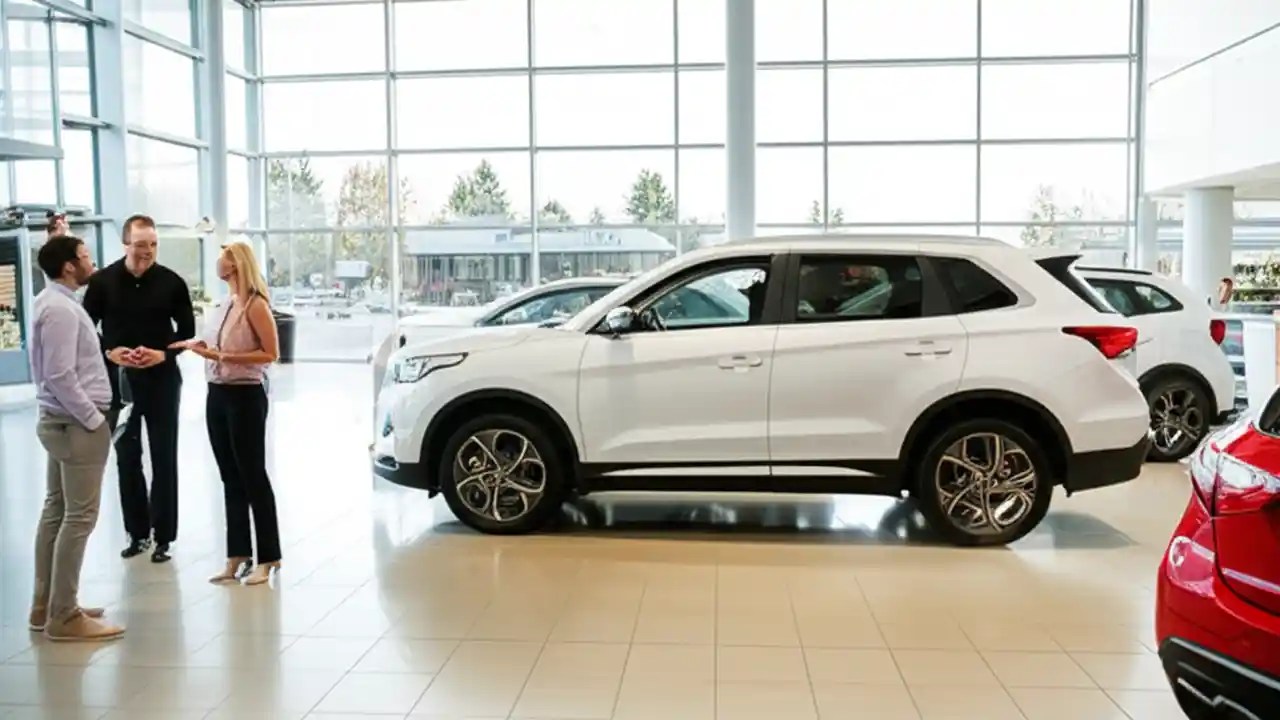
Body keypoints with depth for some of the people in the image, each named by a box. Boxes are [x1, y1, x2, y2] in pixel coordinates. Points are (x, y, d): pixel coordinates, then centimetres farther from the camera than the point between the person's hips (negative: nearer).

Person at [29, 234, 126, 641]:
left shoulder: (54, 301, 13)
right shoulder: (60, 309, -18)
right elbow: (60, 376, -24)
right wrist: (93, 419, -17)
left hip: (61, 421, 11)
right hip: (77, 424, -11)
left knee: (56, 511, 14)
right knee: (79, 517, -6)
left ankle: (46, 606, 23)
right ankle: (64, 617, -1)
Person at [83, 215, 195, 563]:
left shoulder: (171, 282, -4)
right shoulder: (103, 281, -3)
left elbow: (187, 329, 2)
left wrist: (164, 354, -16)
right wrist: (109, 352, -15)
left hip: (162, 379, -1)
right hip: (119, 380, 2)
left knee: (164, 458, 3)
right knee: (127, 457, 9)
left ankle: (163, 536, 11)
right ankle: (138, 532, 22)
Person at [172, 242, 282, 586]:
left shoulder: (255, 305, -12)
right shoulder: (223, 305, 11)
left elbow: (270, 353, -15)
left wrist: (223, 357, -19)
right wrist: (201, 347, 3)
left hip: (245, 397, -8)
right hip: (217, 395, 8)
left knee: (253, 477, -1)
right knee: (231, 479, 11)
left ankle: (268, 559, 9)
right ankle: (237, 557, 19)